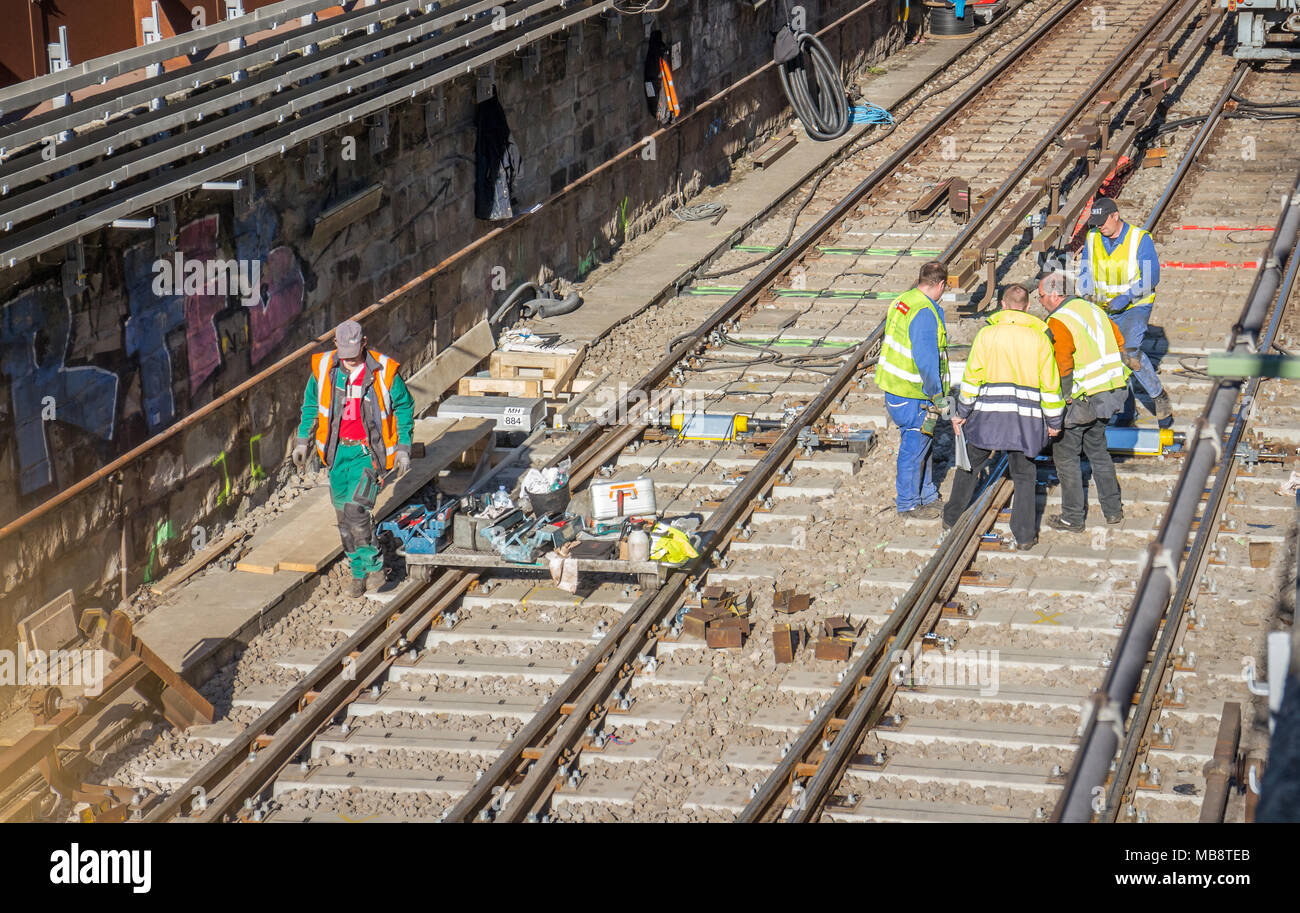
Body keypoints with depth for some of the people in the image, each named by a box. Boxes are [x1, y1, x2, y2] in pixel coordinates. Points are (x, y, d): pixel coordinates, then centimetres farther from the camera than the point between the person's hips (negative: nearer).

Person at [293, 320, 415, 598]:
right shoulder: (323, 368, -2)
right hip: (339, 450, 4)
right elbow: (311, 405, 15)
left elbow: (404, 408, 3)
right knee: (344, 515, 7)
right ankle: (359, 572, 21)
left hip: (368, 452, -4)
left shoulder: (383, 372, -10)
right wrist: (302, 441, 12)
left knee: (355, 509, -18)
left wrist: (403, 448, 1)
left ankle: (374, 566, -1)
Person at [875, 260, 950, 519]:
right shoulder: (925, 313, -24)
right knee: (915, 446, 4)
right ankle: (908, 504, 16)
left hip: (893, 386, 10)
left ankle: (927, 496, 34)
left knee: (924, 443, 21)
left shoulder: (901, 302, 6)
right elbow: (926, 359, -26)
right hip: (913, 395, -10)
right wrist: (936, 395, -17)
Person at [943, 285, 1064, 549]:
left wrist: (962, 413, 7)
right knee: (1024, 475, 11)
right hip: (1026, 416, 0)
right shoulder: (1039, 337, 1)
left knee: (969, 466, 18)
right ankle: (1024, 535, 8)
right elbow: (1050, 384, 2)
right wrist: (1053, 421, 11)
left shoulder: (987, 334, -1)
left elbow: (972, 377, -1)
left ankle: (952, 518, 28)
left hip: (988, 414, 0)